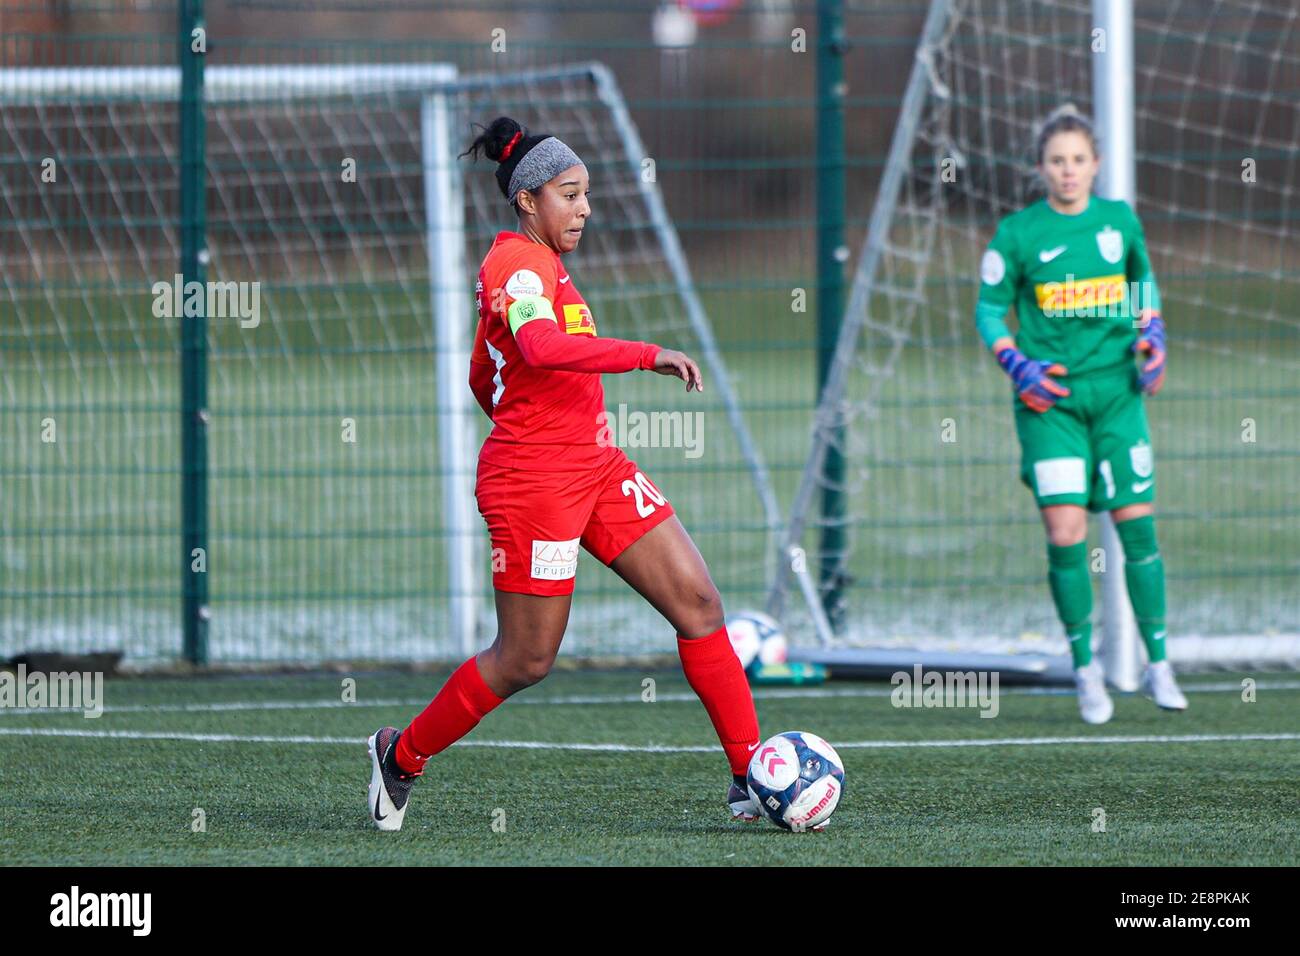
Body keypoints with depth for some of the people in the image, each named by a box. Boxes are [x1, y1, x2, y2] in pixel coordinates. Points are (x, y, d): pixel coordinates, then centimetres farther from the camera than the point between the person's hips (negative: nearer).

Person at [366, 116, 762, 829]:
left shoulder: (531, 263, 17)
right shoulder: (521, 264, -13)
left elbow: (483, 377, 27)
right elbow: (543, 347, -34)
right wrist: (648, 356, -32)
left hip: (594, 469, 10)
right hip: (534, 482, -10)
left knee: (698, 602, -1)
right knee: (526, 659, -2)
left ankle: (750, 774, 0)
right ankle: (404, 753, 19)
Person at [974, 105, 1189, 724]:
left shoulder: (1120, 220, 4)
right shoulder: (1019, 232, -3)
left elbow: (1143, 279, 22)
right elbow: (989, 309, 3)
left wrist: (1152, 337, 7)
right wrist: (1018, 365, -11)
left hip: (1117, 392, 2)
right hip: (1050, 399, -2)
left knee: (1136, 525, -1)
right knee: (1064, 532, -9)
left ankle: (1158, 666, 11)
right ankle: (1086, 669, 4)